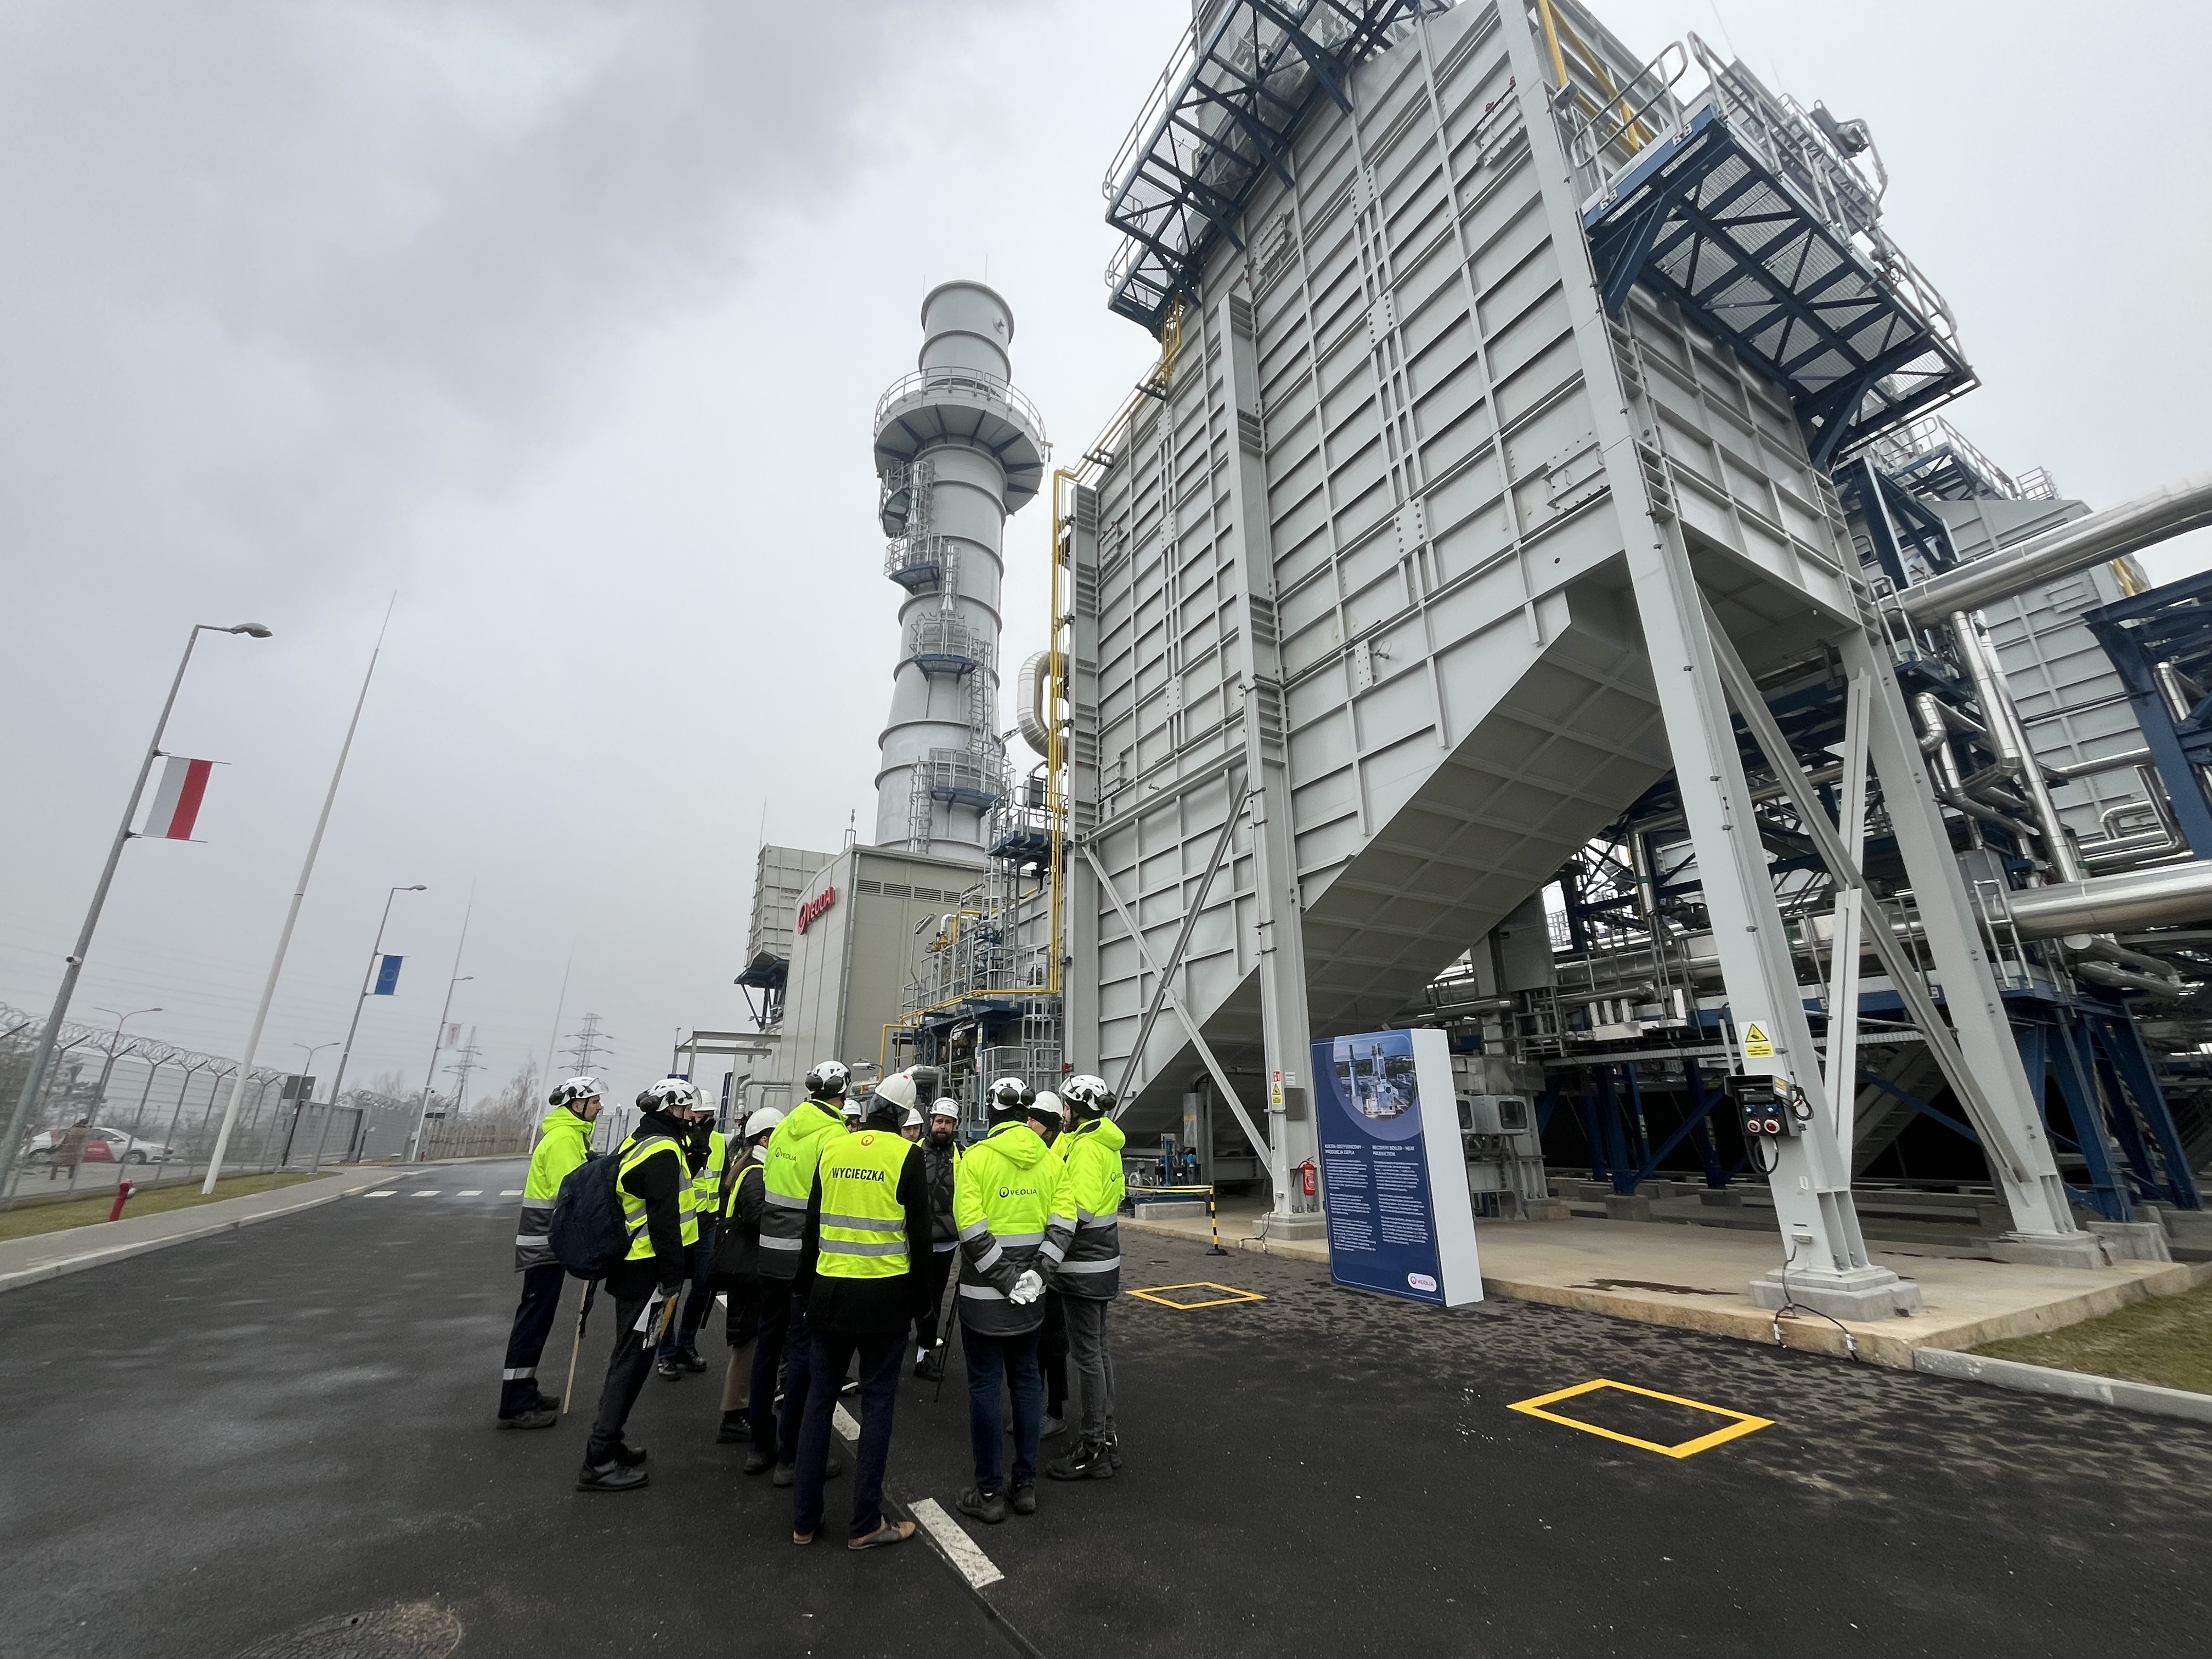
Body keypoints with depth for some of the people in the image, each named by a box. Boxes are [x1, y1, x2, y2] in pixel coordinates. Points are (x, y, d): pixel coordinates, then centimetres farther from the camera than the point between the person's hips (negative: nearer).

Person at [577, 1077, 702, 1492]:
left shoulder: (637, 1142, 11)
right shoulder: (662, 1152, -21)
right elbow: (665, 1222, -23)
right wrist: (673, 1282, -17)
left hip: (629, 1266, 10)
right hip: (647, 1272, -10)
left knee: (628, 1356, 20)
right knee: (633, 1360, 0)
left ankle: (608, 1441, 32)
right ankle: (599, 1462, 8)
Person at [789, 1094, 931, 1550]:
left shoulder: (831, 1147, 1)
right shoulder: (906, 1155, -11)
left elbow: (813, 1221, 8)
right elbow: (920, 1233, -8)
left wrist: (806, 1283, 18)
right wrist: (916, 1294, 6)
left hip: (831, 1291, 4)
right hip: (884, 1295, -4)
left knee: (819, 1398, 16)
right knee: (877, 1403, 9)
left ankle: (804, 1520, 26)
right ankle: (865, 1524, 18)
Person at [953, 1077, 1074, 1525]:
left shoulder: (976, 1156, -13)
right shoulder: (1050, 1159, -1)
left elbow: (971, 1228, -20)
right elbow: (1063, 1221, -6)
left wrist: (1006, 1281, -15)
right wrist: (1036, 1273, -7)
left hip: (983, 1292, -4)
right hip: (1030, 1293, 4)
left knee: (984, 1385, 8)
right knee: (1025, 1379, 17)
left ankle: (989, 1492, 19)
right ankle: (1025, 1484, 26)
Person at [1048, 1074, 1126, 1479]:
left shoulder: (1085, 1145, -20)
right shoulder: (1106, 1142, 8)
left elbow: (1081, 1208, -28)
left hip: (1083, 1264, -9)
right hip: (1104, 1257, 10)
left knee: (1086, 1354, 2)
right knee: (1100, 1346, 18)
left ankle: (1094, 1450, 13)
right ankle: (1106, 1435, 30)